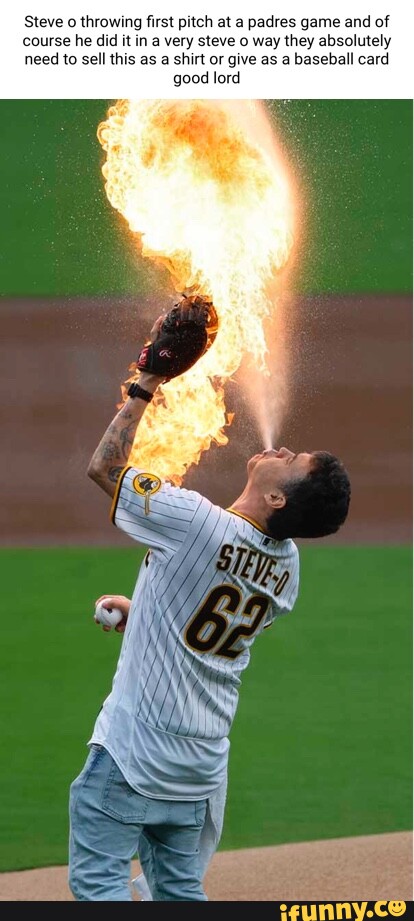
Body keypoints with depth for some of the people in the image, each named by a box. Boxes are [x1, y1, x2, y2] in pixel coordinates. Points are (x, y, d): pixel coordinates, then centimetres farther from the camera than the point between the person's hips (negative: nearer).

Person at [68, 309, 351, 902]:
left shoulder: (195, 521, -21)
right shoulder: (287, 566, 1)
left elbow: (103, 467, -10)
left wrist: (146, 386, -4)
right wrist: (140, 611, 30)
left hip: (132, 754, -7)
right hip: (202, 764, 7)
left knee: (98, 880, -4)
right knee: (179, 888, 15)